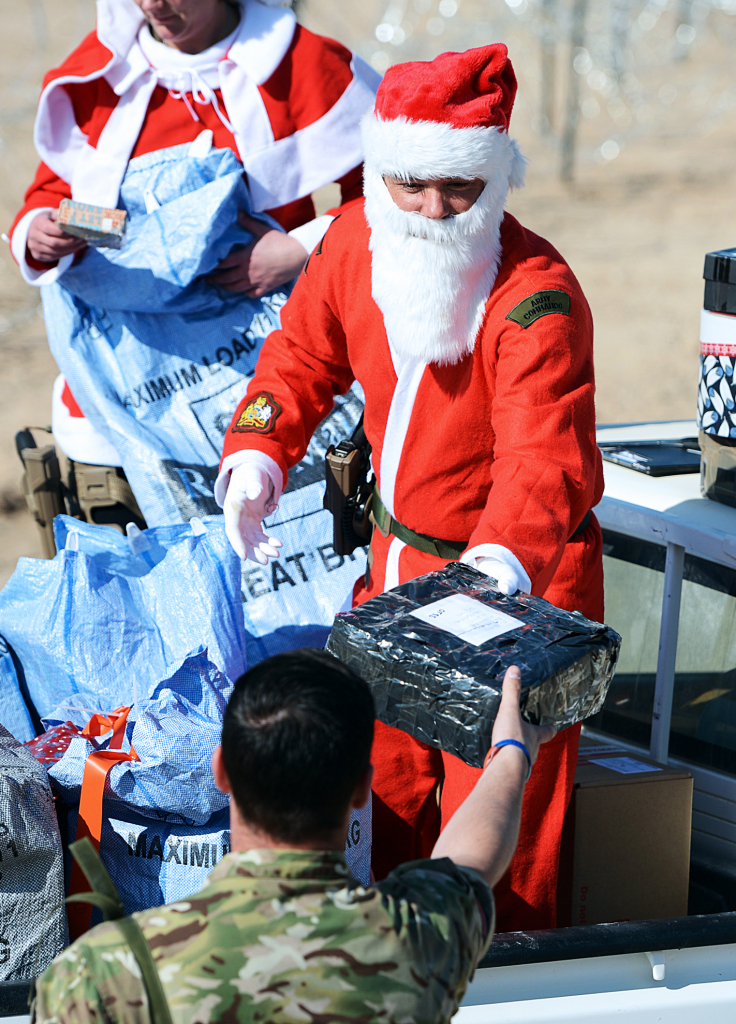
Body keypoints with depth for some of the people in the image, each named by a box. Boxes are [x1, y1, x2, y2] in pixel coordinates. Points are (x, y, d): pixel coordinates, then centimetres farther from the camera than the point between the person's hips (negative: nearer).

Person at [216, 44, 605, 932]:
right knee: (384, 775, 22)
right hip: (398, 559, 7)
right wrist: (257, 456, -8)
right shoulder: (356, 240, -7)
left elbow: (543, 457, -40)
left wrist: (504, 561, -58)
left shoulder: (537, 296, -28)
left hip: (521, 576, -7)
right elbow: (303, 353, 9)